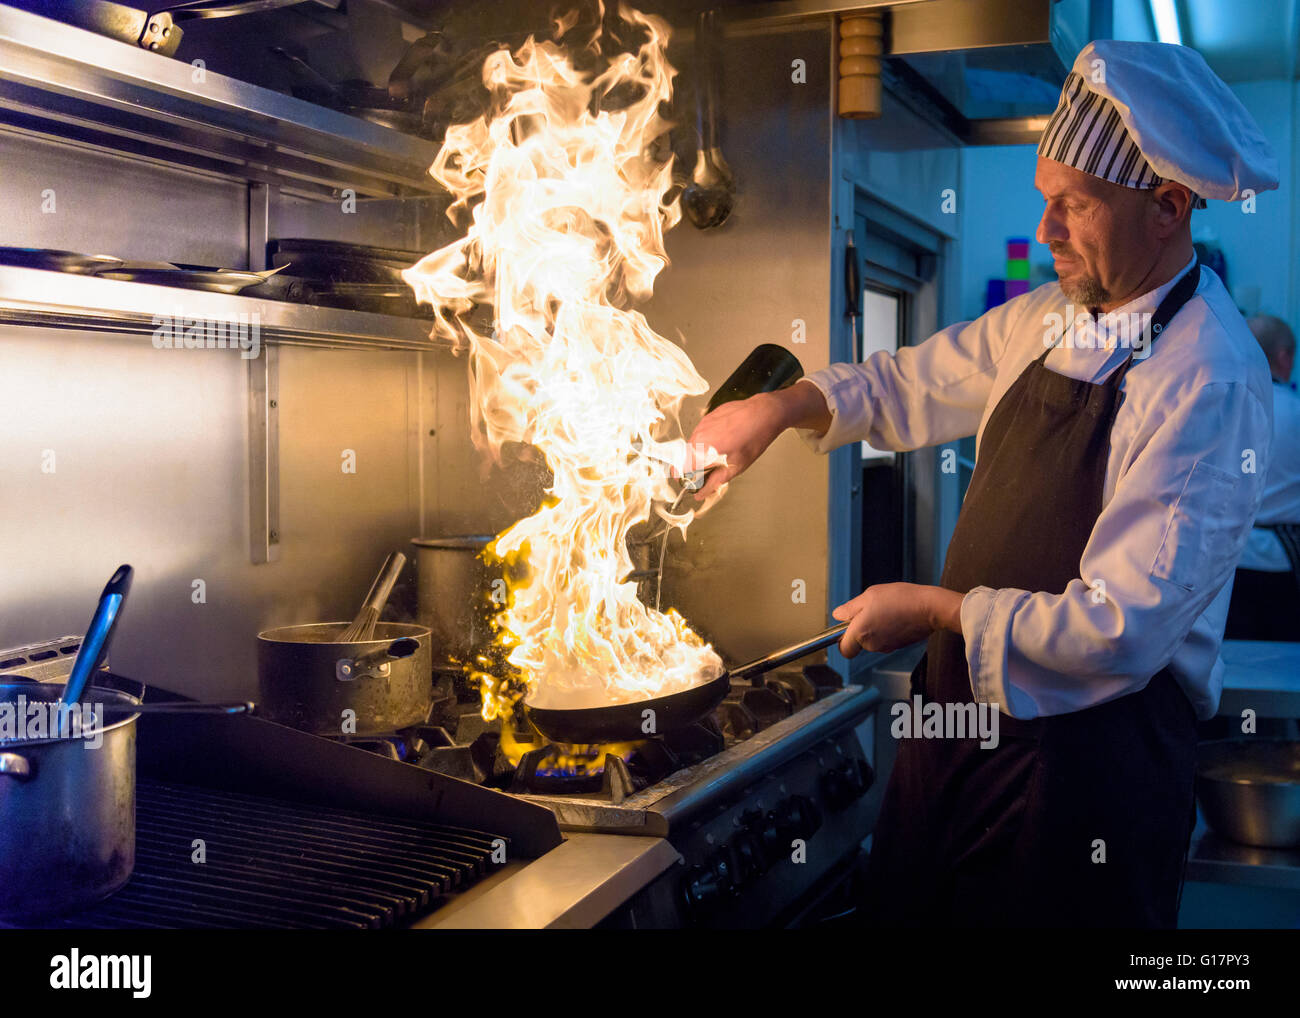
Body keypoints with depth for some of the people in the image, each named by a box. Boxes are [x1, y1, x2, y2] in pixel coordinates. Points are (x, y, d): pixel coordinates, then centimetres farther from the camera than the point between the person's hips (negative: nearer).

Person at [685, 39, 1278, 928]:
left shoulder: (1211, 383, -22)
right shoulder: (1053, 319, 4)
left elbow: (1123, 631, -26)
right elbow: (920, 384, 20)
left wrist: (937, 610, -16)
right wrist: (785, 406, 5)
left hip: (1092, 746, -7)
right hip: (965, 703, 8)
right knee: (909, 907, 20)